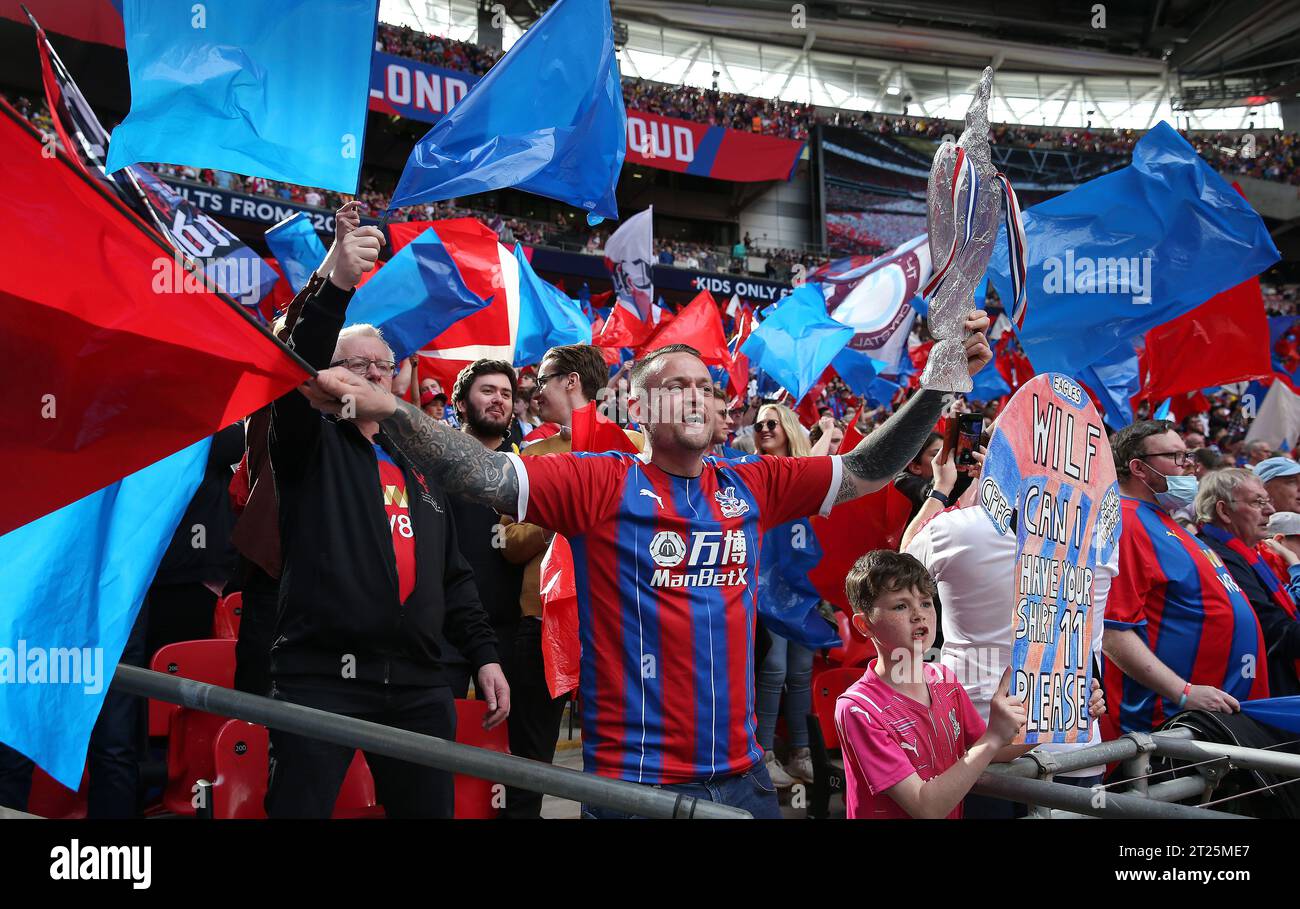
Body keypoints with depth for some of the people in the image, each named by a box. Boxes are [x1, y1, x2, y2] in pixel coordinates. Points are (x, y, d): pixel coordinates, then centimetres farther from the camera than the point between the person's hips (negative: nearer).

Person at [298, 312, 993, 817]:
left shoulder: (752, 485, 7)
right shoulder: (603, 483, -6)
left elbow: (867, 470, 10)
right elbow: (486, 476, -16)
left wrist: (939, 384, 1)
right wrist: (388, 409, -28)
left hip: (740, 773, 5)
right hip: (633, 777, -5)